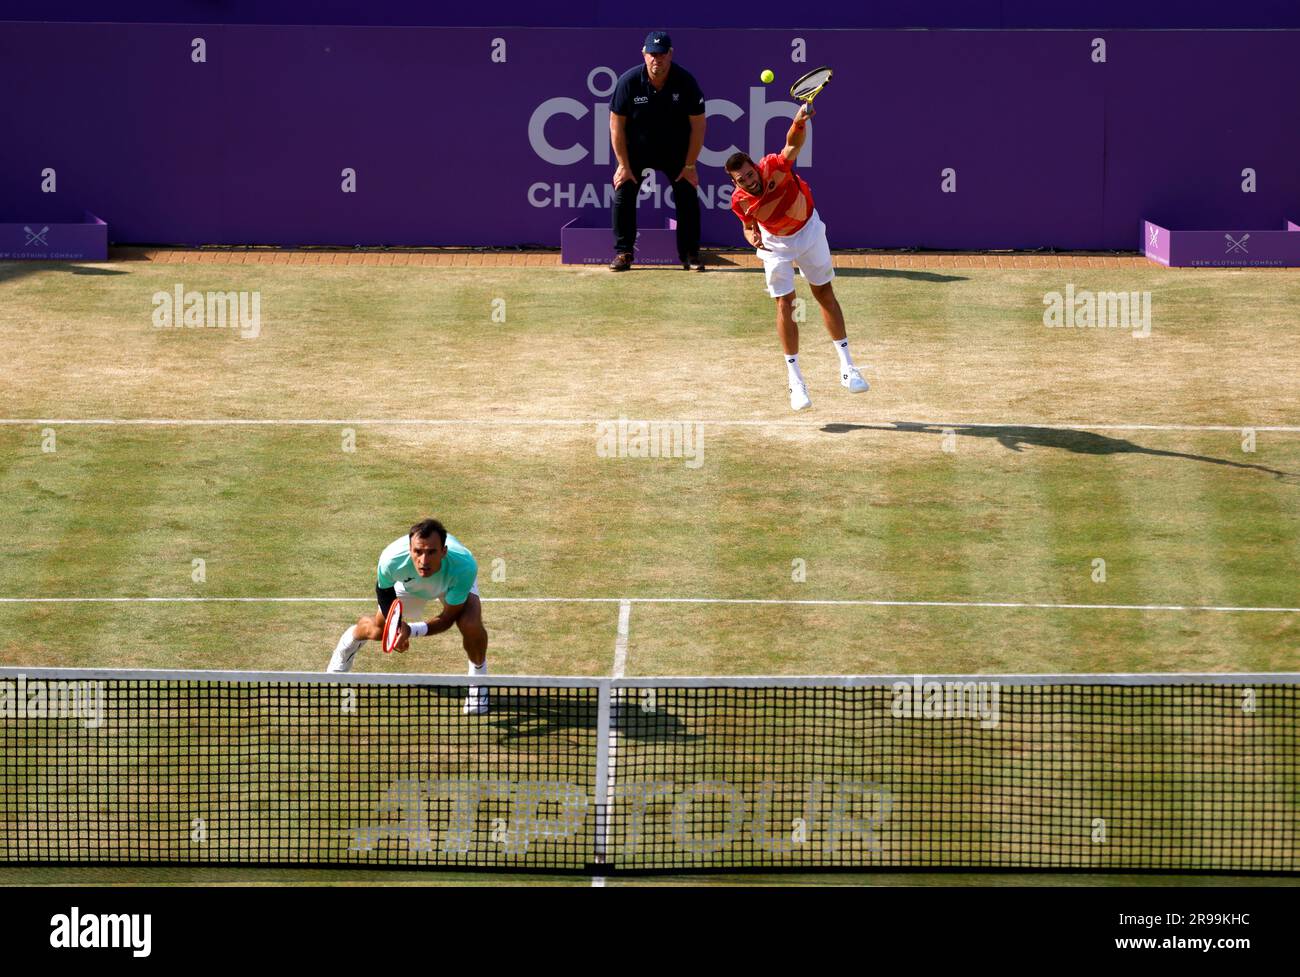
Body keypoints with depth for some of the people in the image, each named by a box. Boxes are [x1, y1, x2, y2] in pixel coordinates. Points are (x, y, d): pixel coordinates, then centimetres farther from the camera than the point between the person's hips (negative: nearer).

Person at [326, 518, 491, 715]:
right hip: (410, 582, 2)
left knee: (471, 624, -29)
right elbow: (383, 588, -15)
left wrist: (411, 630, -47)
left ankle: (478, 676, 4)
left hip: (453, 581, -1)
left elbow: (447, 619, -33)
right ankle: (350, 640, 49)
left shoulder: (464, 566, -47)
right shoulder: (391, 559, -43)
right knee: (377, 630, 9)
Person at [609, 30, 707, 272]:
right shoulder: (629, 81, -20)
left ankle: (690, 255, 5)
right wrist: (623, 165, -13)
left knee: (688, 196, -5)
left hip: (675, 150, 0)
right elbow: (616, 124, -12)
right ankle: (622, 253, 0)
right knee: (623, 193, -9)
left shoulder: (685, 82, -20)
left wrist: (689, 166, -13)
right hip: (636, 148, 0)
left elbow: (698, 125, -12)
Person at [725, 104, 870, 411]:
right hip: (776, 244, 0)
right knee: (784, 305, -5)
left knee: (825, 294, 6)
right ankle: (795, 381, 2)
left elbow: (793, 143, -50)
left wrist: (799, 123, -71)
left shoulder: (774, 166, -32)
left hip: (808, 232, 0)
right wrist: (753, 237, -25)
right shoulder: (739, 202, -23)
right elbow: (749, 225, -2)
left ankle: (846, 366, 14)